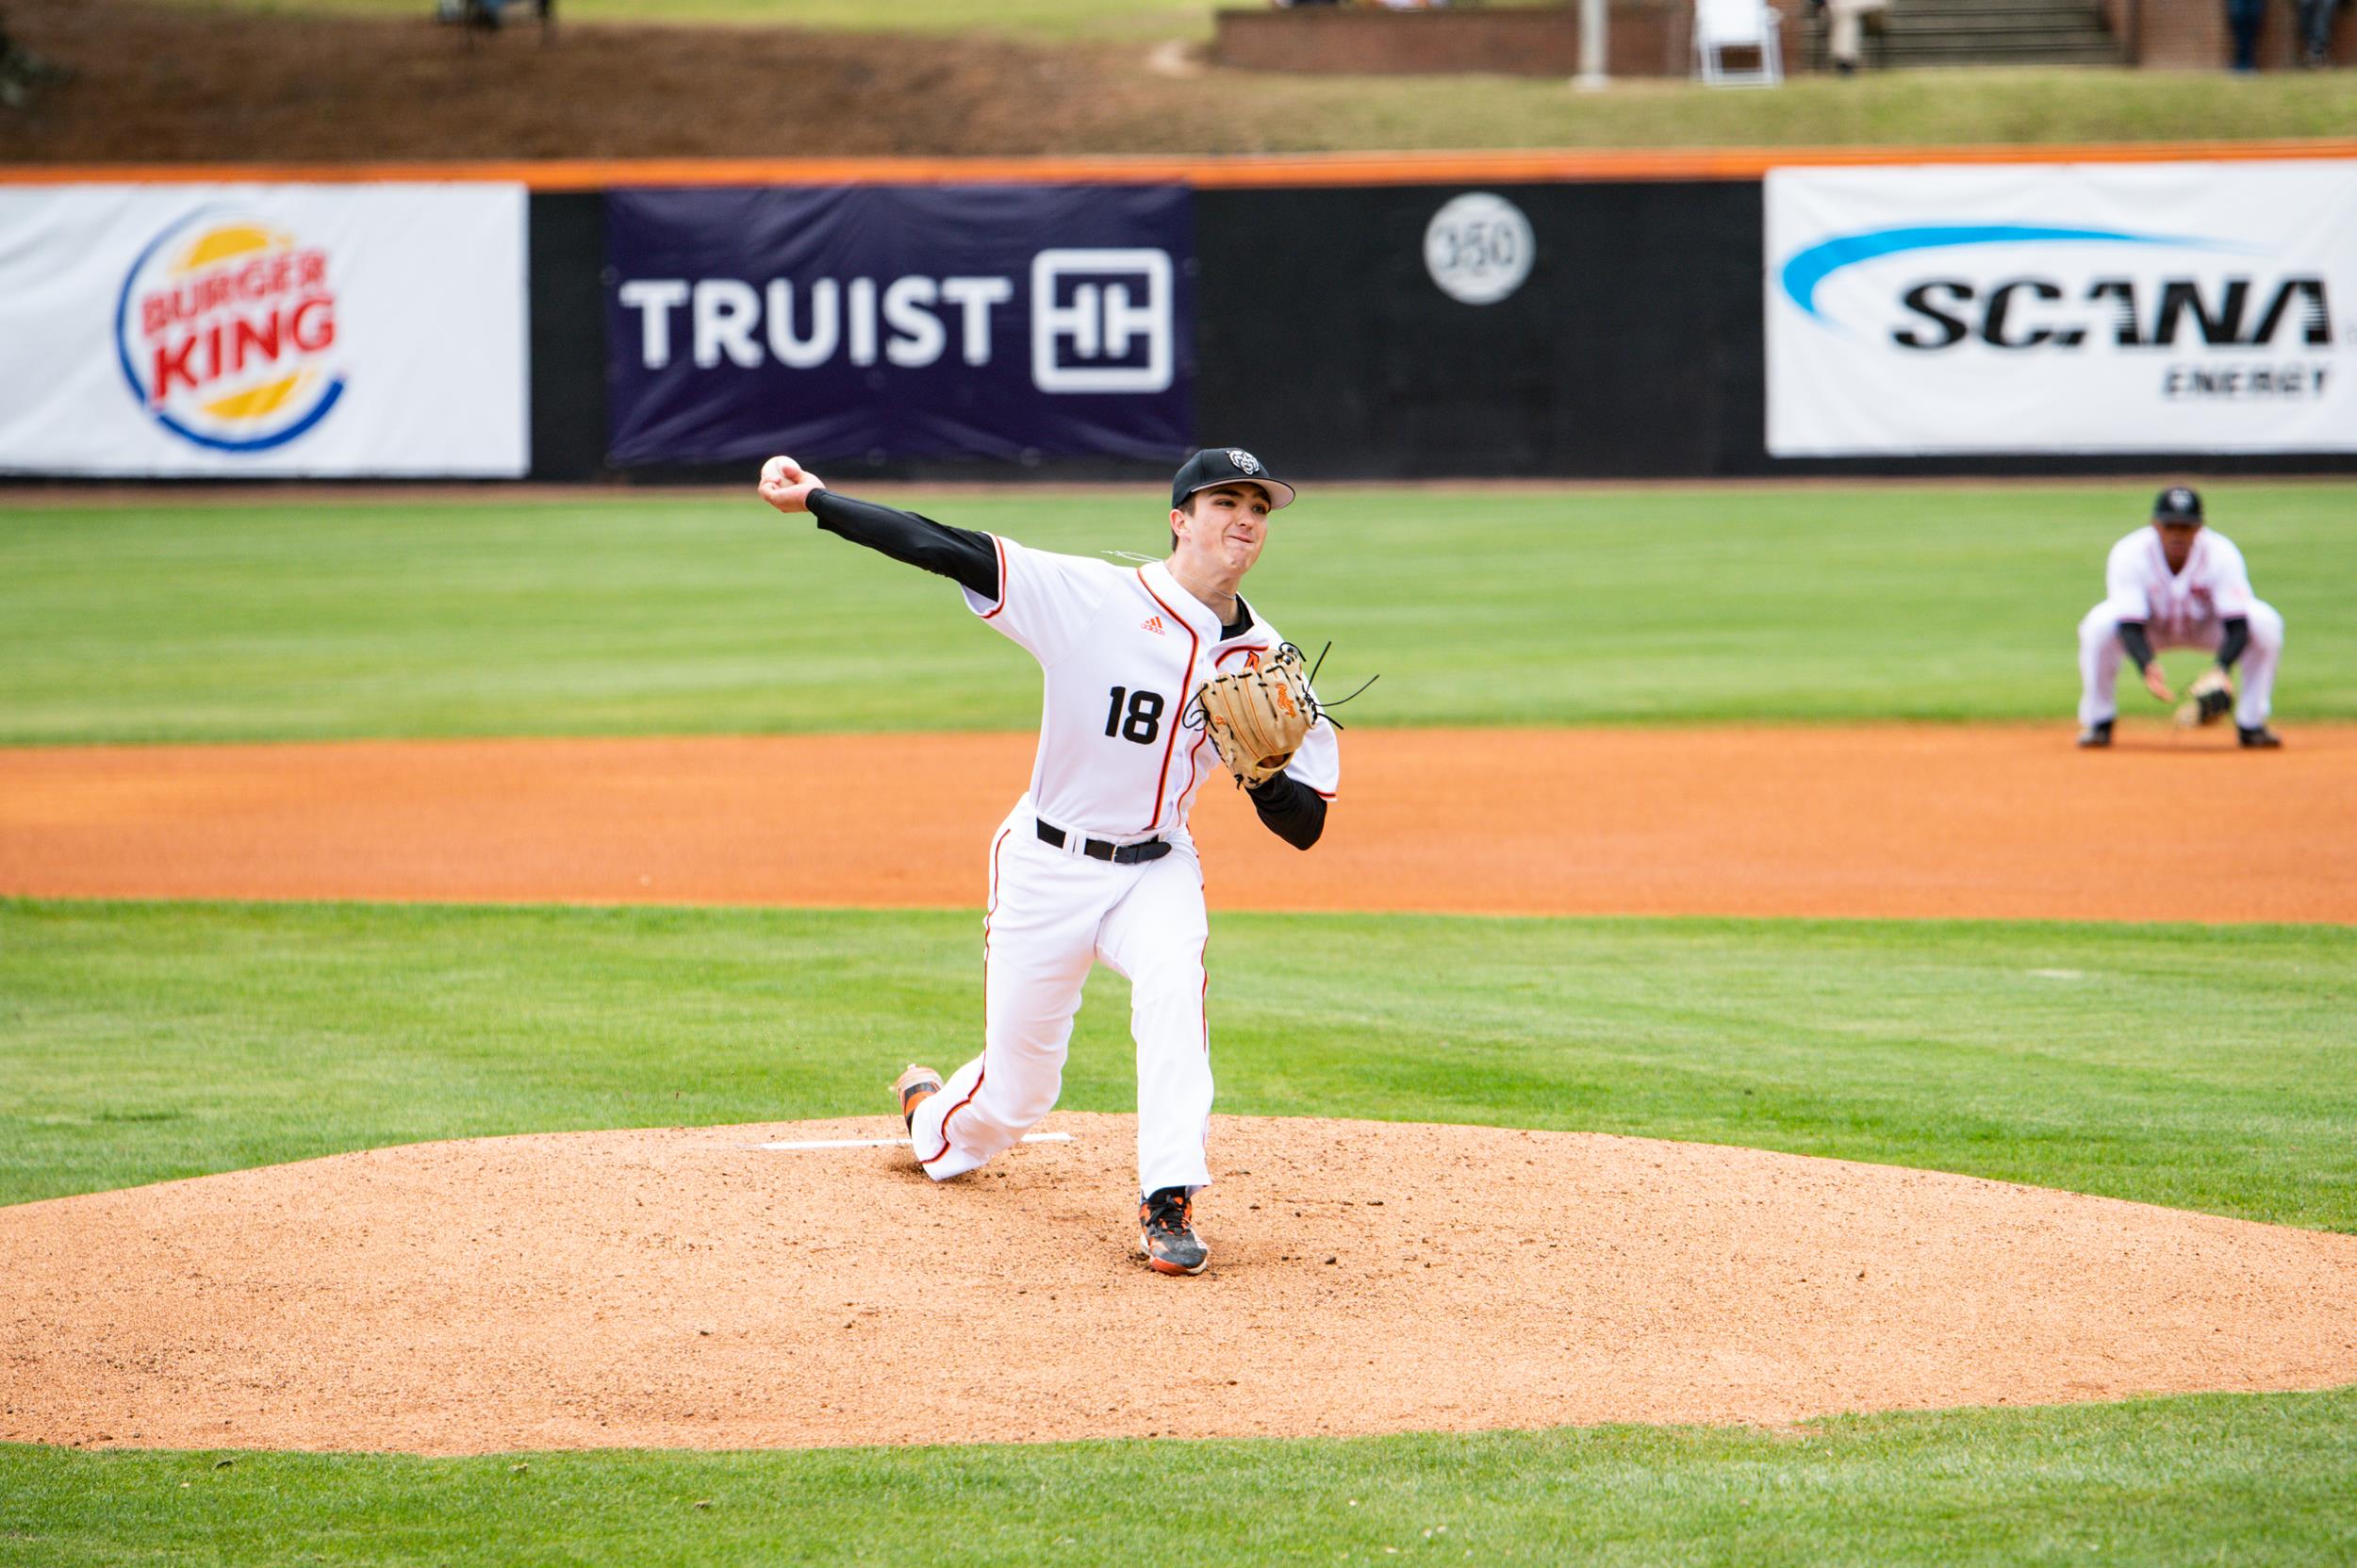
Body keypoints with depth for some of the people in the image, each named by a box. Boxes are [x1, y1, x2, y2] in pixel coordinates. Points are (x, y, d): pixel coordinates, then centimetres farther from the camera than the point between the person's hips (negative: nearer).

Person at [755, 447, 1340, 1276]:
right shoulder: (1094, 597, -15)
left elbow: (1303, 828, -4)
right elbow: (949, 551, -19)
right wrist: (815, 500, -24)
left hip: (1155, 871, 2)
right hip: (1047, 866, -2)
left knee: (1172, 981, -33)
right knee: (1015, 1092, 6)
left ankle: (1168, 1204, -29)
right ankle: (932, 1123, 43)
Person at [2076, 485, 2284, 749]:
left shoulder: (2221, 554, -29)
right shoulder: (2129, 555, -30)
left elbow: (2237, 625, -34)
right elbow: (2130, 626, -36)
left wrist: (2221, 670, -53)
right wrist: (2147, 667, -56)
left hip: (2207, 626, 1)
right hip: (2151, 626, -1)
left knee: (2265, 623, -27)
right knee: (2099, 626, -32)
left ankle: (2252, 725, -11)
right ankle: (2098, 723, -10)